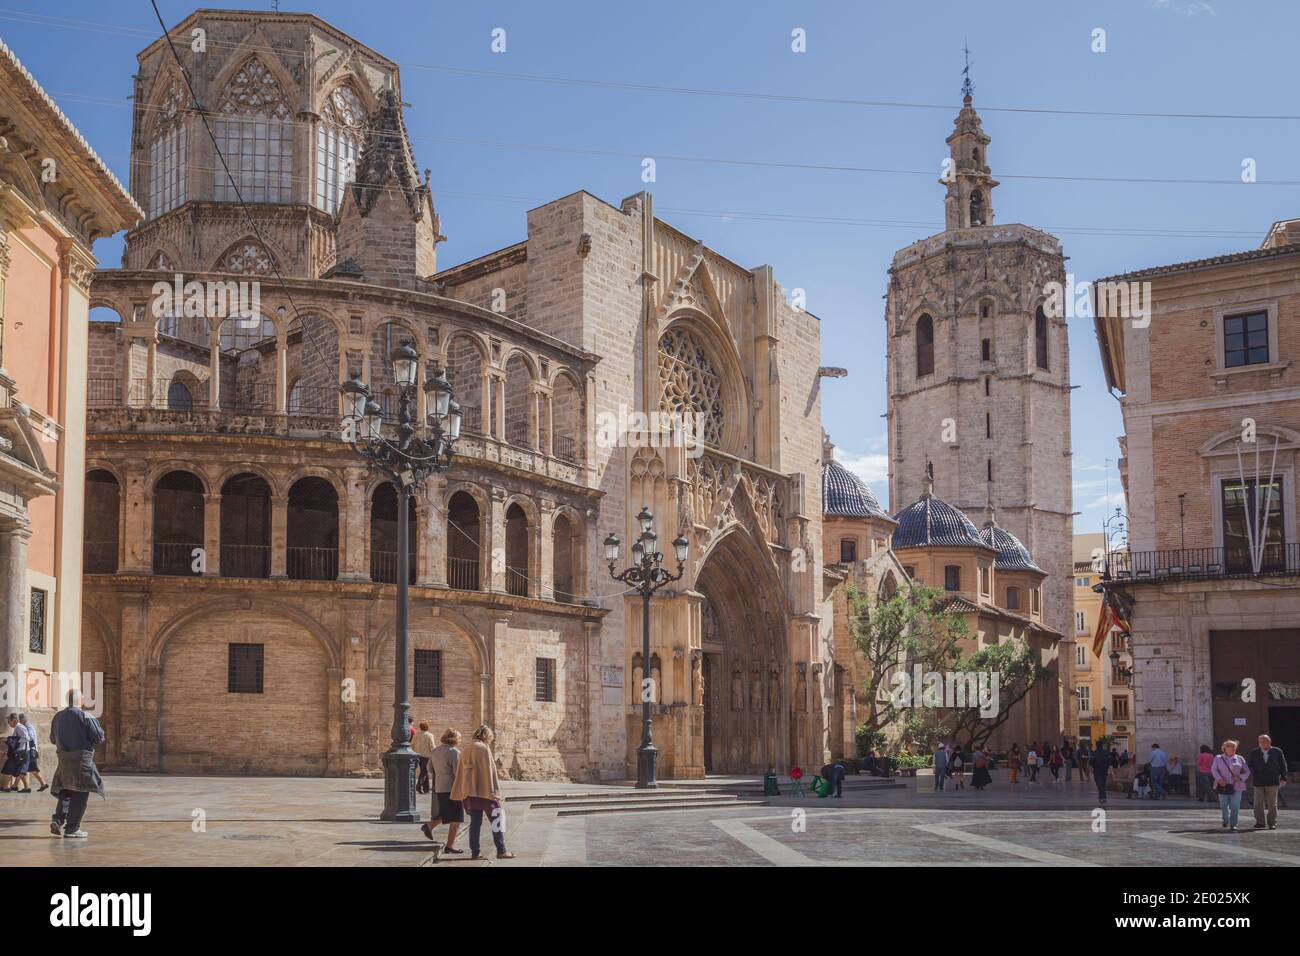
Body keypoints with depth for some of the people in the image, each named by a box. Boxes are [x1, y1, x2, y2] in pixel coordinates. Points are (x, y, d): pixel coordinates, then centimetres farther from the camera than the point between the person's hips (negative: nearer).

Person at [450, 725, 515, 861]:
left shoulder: (466, 750, 14)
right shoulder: (484, 748, -9)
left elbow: (460, 772, 15)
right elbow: (489, 771, -14)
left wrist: (461, 795, 18)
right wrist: (494, 792, -13)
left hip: (469, 792, 7)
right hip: (484, 791, -7)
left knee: (475, 822, 9)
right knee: (497, 820, 0)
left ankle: (474, 852, 7)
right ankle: (501, 851, -1)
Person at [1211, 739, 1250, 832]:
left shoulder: (1239, 759, 11)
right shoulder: (1218, 758, 8)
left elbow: (1247, 772, 11)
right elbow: (1213, 770, 0)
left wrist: (1240, 777, -8)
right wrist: (1219, 779, -17)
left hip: (1236, 786, 0)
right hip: (1223, 786, 0)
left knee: (1235, 806, -8)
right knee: (1223, 805, 6)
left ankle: (1233, 825, -4)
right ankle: (1226, 820, 34)